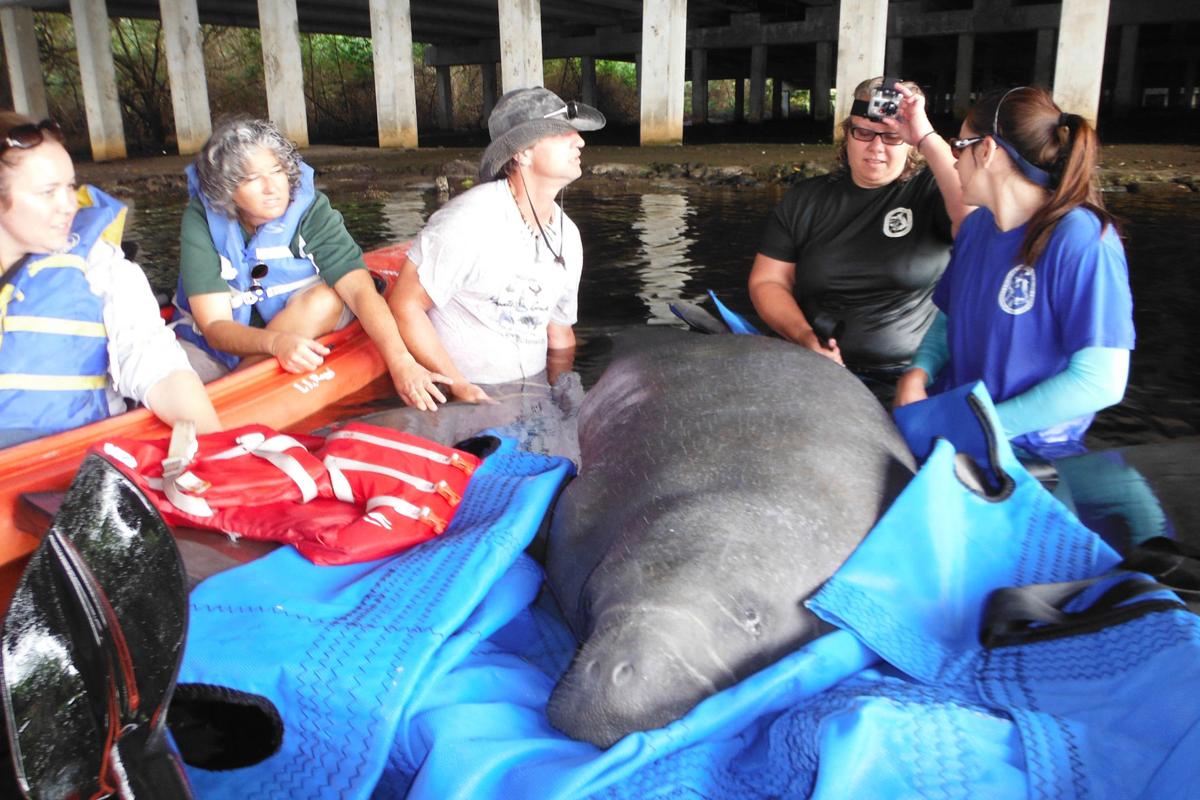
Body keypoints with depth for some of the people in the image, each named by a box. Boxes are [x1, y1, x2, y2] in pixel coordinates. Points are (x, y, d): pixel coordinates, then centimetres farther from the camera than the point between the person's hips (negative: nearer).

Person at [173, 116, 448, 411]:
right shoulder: (201, 220, -17)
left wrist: (401, 362, -44)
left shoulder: (311, 211, -17)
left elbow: (361, 290, -29)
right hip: (218, 345, -2)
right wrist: (275, 341, -44)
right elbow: (214, 326, -23)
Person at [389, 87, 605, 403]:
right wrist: (461, 388, -16)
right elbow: (404, 305, -14)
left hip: (535, 390, 6)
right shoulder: (469, 221, -16)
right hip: (470, 395, -6)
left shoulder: (567, 236, 7)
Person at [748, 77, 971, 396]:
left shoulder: (931, 191, 1)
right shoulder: (804, 199, 9)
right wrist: (805, 337, -9)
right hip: (817, 372, 3)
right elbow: (768, 281, 8)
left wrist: (927, 137, -20)